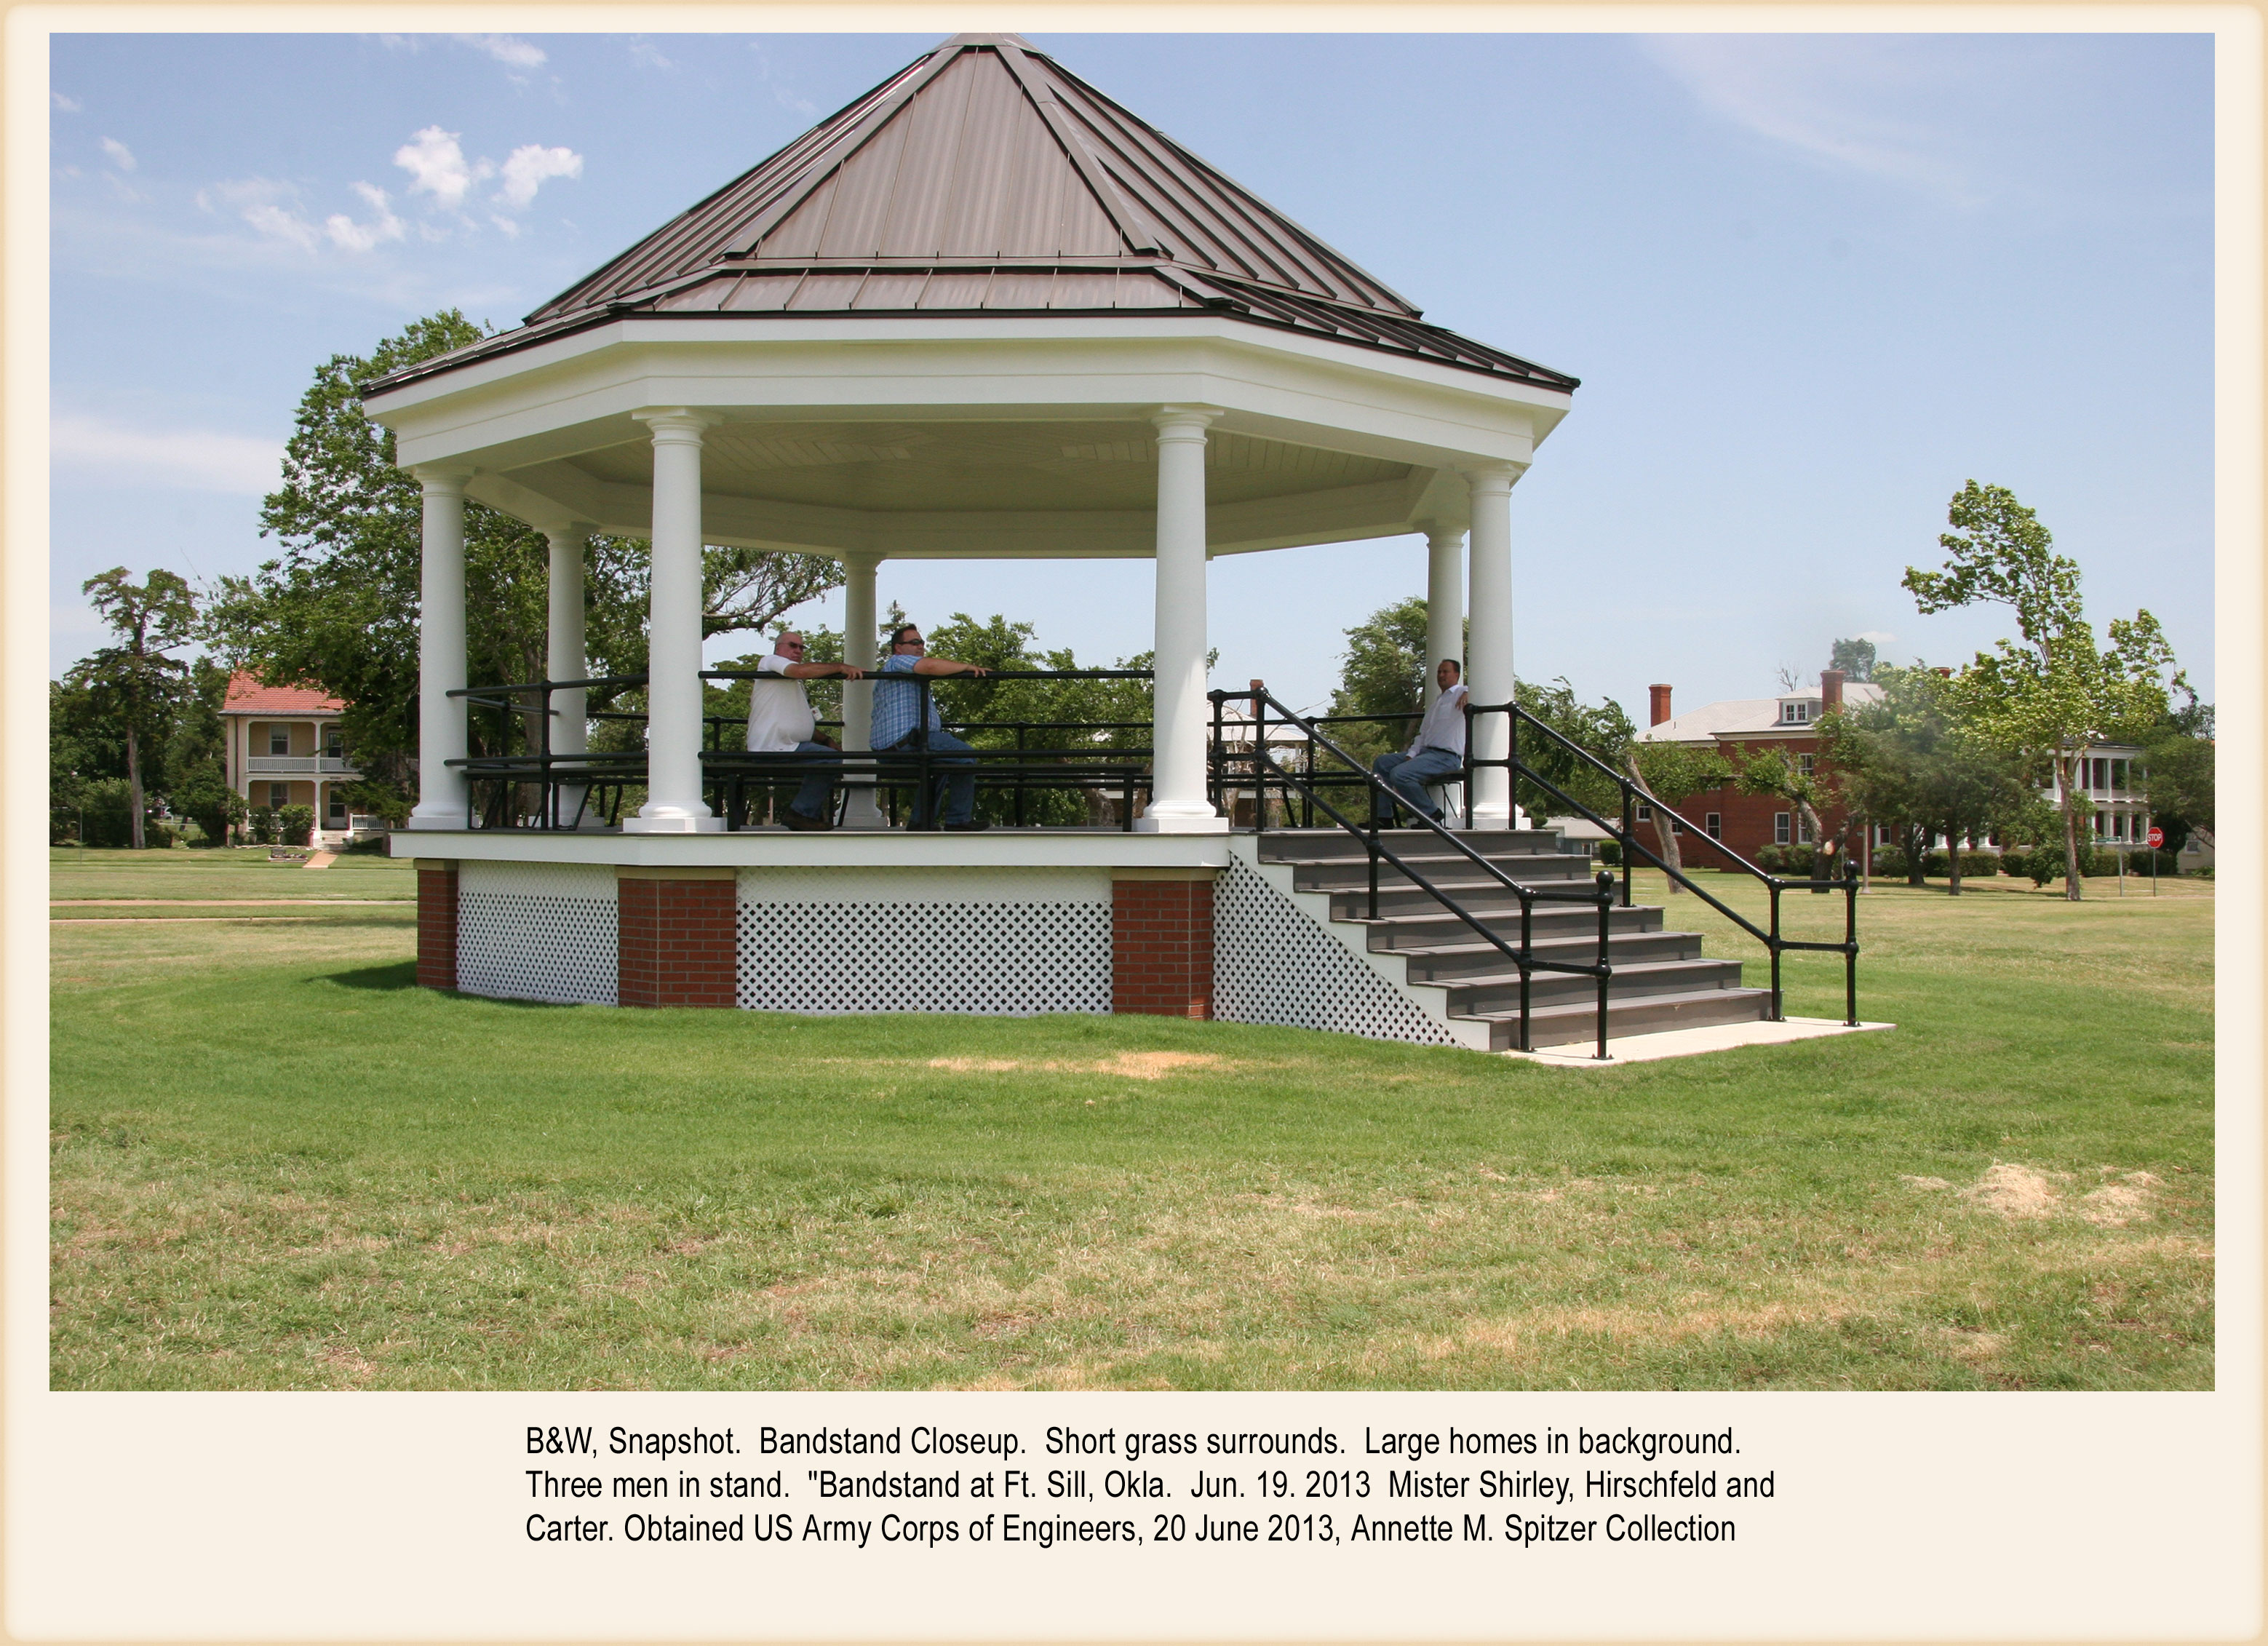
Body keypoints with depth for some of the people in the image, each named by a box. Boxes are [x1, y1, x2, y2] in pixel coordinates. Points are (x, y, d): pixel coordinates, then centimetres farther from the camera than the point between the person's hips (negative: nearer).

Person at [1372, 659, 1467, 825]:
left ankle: (1432, 813, -10)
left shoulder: (1460, 694, 0)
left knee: (1399, 774, -27)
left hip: (1446, 756, -10)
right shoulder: (1437, 701, 26)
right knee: (1381, 763, 1)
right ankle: (1383, 816, -3)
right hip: (1425, 751, 10)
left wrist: (1468, 694, -35)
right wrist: (1411, 754, 7)